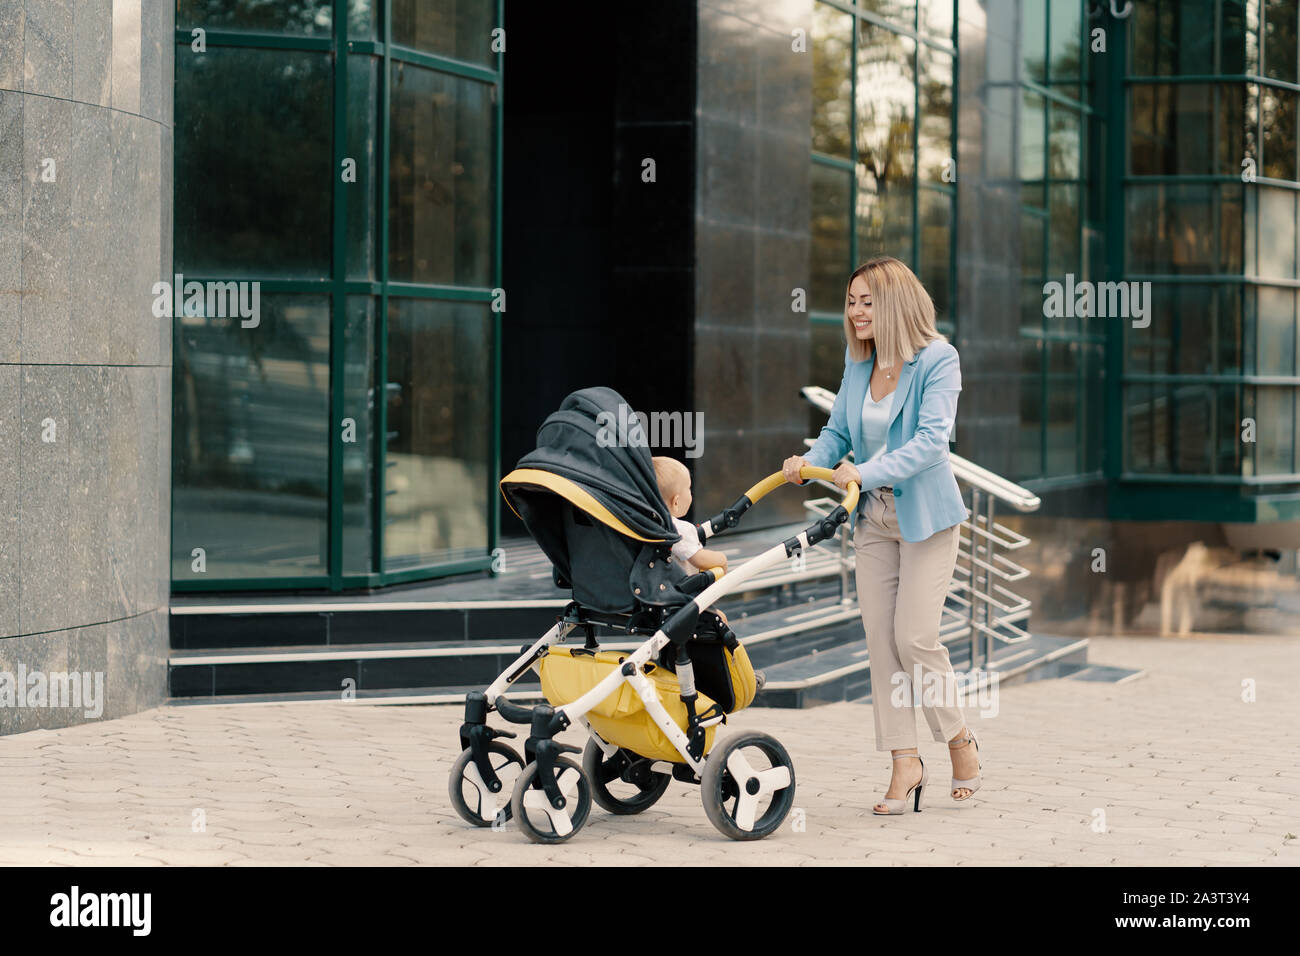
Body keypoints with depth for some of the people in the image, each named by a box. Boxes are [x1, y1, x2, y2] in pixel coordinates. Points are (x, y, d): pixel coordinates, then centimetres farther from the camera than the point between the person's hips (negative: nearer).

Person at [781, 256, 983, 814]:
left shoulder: (937, 359, -15)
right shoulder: (857, 361, 4)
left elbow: (931, 440, -24)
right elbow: (839, 428, 8)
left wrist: (869, 472, -35)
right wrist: (811, 460, -13)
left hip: (925, 513, -6)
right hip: (873, 517, 6)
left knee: (915, 636, -9)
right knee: (880, 638, 2)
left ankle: (959, 741, 14)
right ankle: (905, 763, 8)